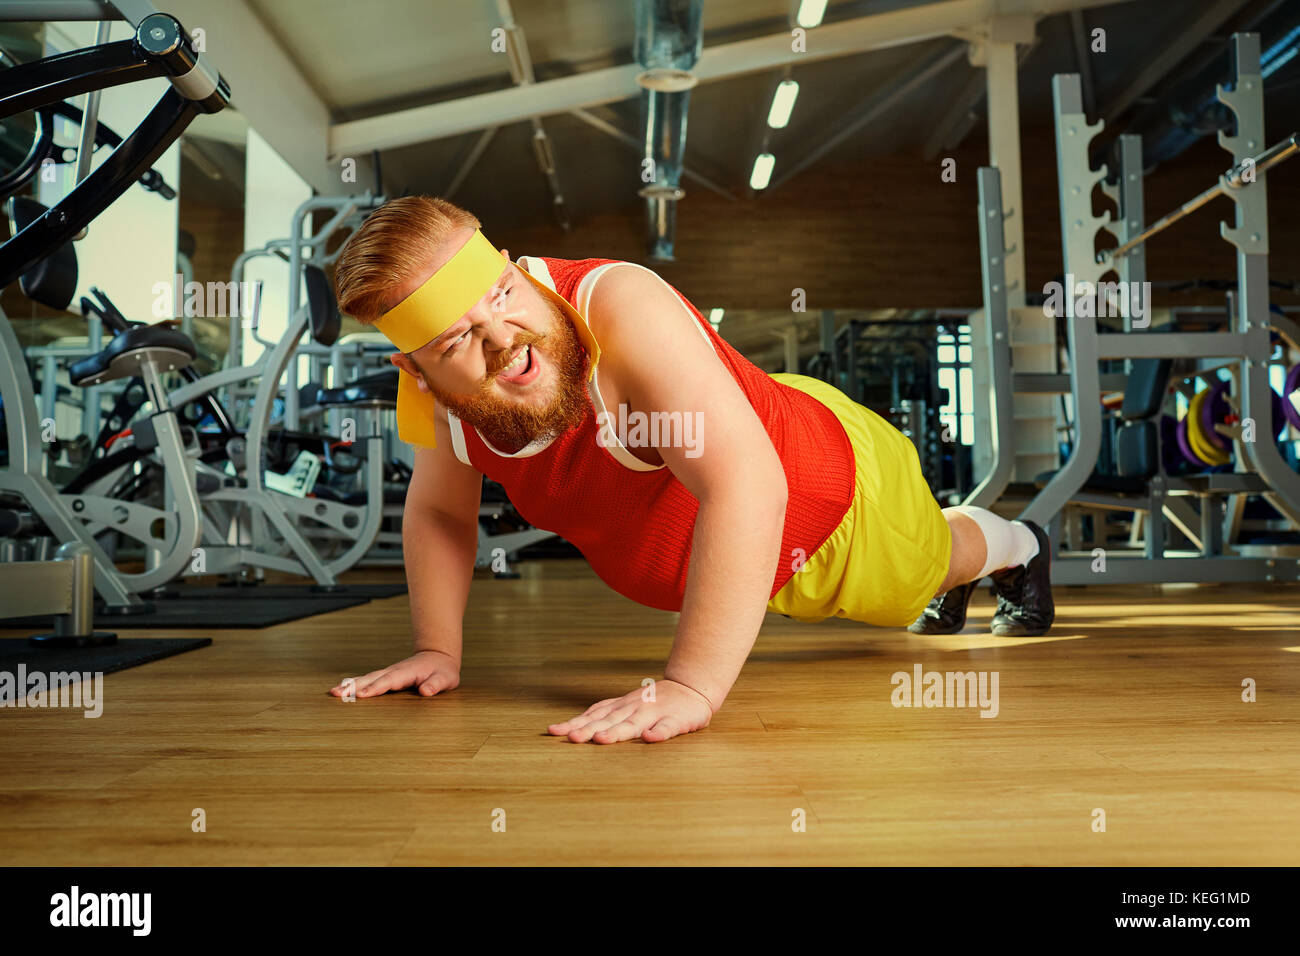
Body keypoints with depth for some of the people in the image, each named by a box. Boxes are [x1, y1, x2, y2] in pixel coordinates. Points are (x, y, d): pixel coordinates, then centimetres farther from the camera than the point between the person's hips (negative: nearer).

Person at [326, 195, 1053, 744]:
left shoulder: (620, 304, -44)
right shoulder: (435, 392, -23)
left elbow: (746, 486, -52)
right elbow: (440, 510, -5)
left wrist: (691, 688, -55)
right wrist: (439, 649, -14)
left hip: (837, 483, -5)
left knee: (930, 564, 28)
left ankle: (1018, 545, 65)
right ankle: (953, 592, 73)